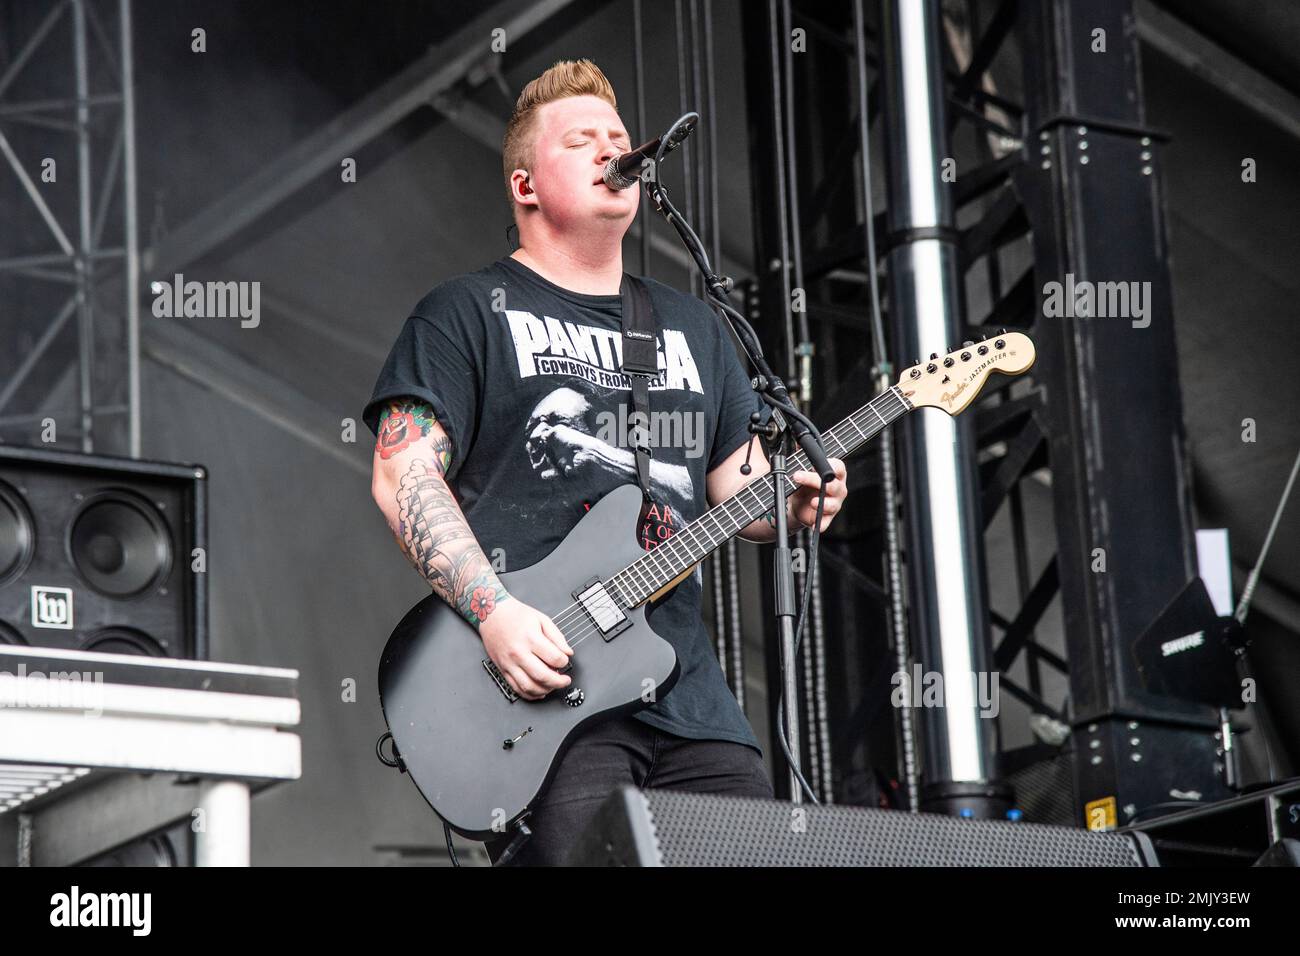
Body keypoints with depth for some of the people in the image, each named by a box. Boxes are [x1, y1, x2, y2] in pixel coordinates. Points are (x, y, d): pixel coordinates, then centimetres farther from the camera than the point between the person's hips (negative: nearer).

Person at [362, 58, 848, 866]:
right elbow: (403, 473, -5)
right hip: (542, 680, -6)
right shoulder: (468, 313, 5)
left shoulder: (693, 329, 23)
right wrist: (494, 611, -17)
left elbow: (739, 483, 23)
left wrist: (791, 500, -2)